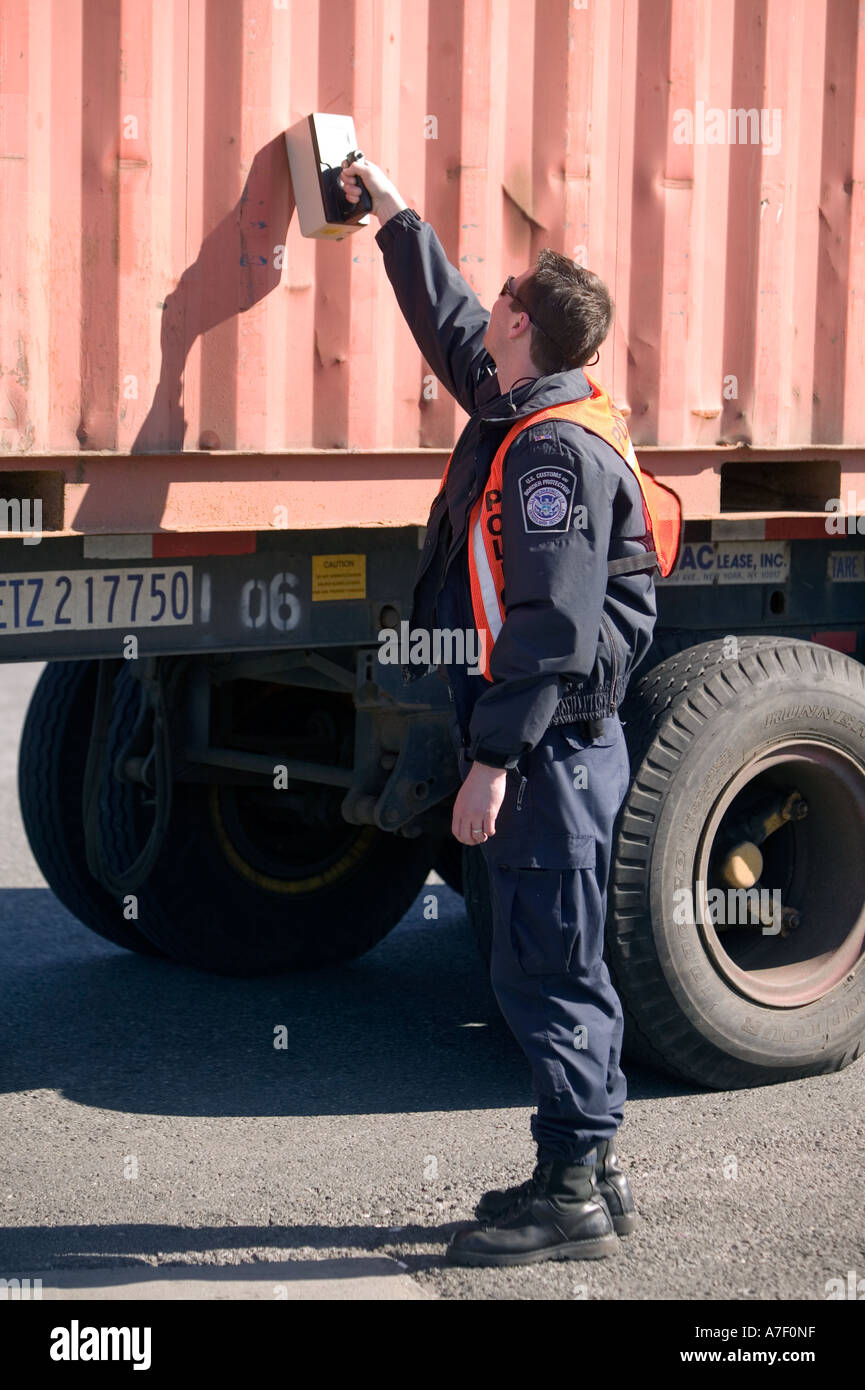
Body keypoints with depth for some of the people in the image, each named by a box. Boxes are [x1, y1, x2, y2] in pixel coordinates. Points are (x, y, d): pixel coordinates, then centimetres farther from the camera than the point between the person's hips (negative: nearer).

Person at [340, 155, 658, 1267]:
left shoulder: (555, 449, -18)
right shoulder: (525, 409, 12)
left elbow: (553, 624, -23)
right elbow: (450, 329, 32)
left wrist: (494, 757, -24)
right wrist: (395, 221, 37)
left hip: (549, 749, -10)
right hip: (558, 747, 10)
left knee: (543, 967, -6)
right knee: (554, 961, 15)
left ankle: (571, 1198, 0)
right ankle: (587, 1173, 23)